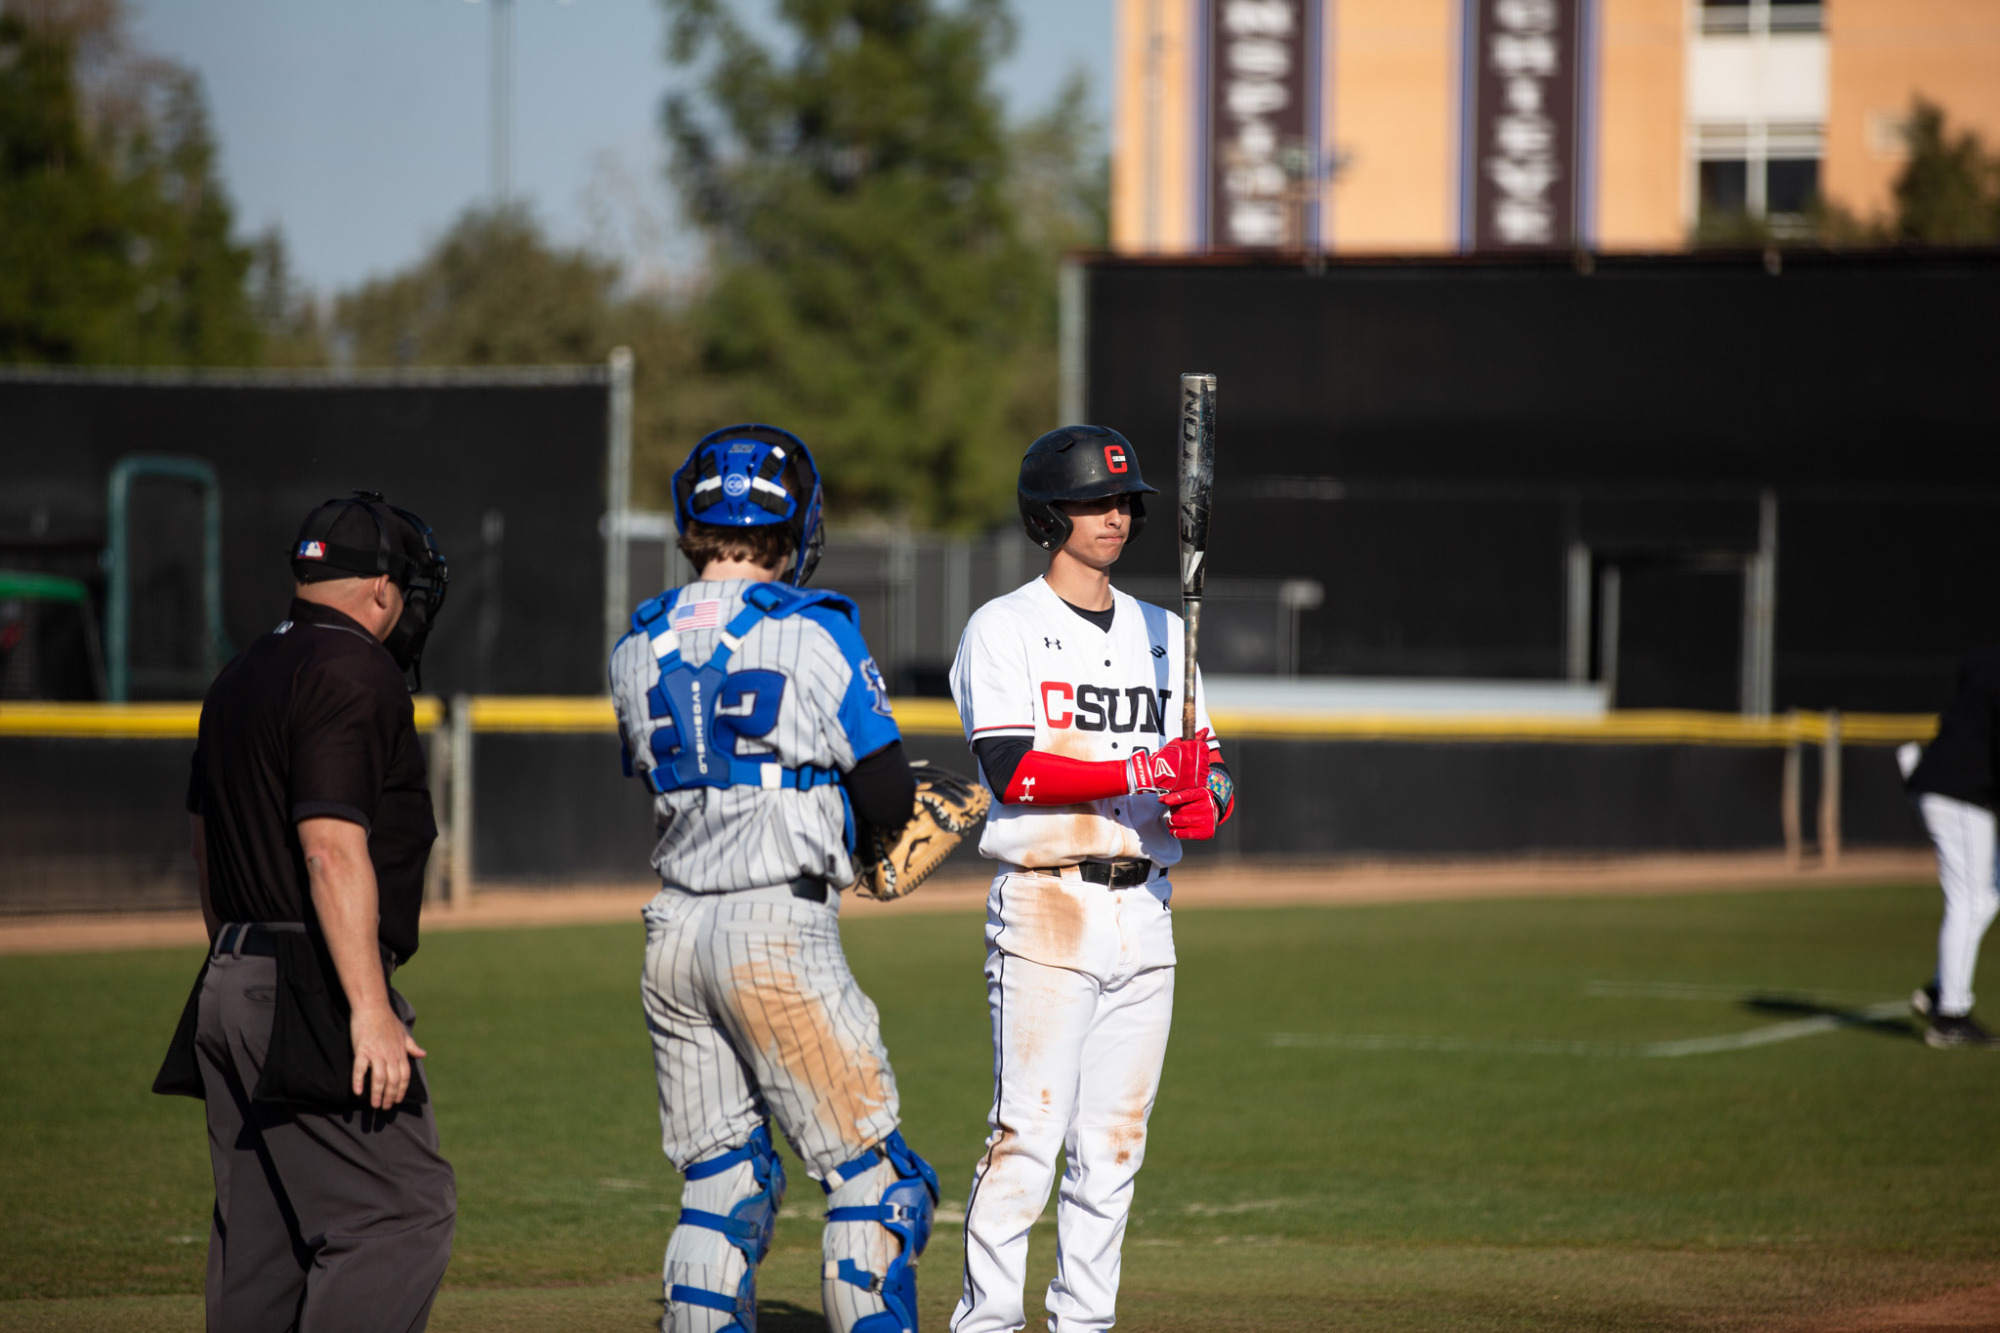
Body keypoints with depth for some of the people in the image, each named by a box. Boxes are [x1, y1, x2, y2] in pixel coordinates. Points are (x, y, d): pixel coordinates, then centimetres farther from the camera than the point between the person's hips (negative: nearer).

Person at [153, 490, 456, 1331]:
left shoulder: (240, 678, 19)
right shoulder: (355, 673, -11)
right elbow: (333, 850, -20)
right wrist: (370, 1008, -22)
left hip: (230, 984, 10)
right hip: (312, 999, -10)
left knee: (261, 1242, 9)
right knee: (402, 1213, -12)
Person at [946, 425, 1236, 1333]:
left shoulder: (1162, 634, 17)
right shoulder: (1005, 630, -2)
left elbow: (1204, 768, 16)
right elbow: (1012, 772, -14)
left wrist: (1207, 801, -8)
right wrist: (1145, 774, -21)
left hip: (1143, 910, 6)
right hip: (1045, 908, -6)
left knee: (1115, 1141, 5)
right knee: (1027, 1132, -11)